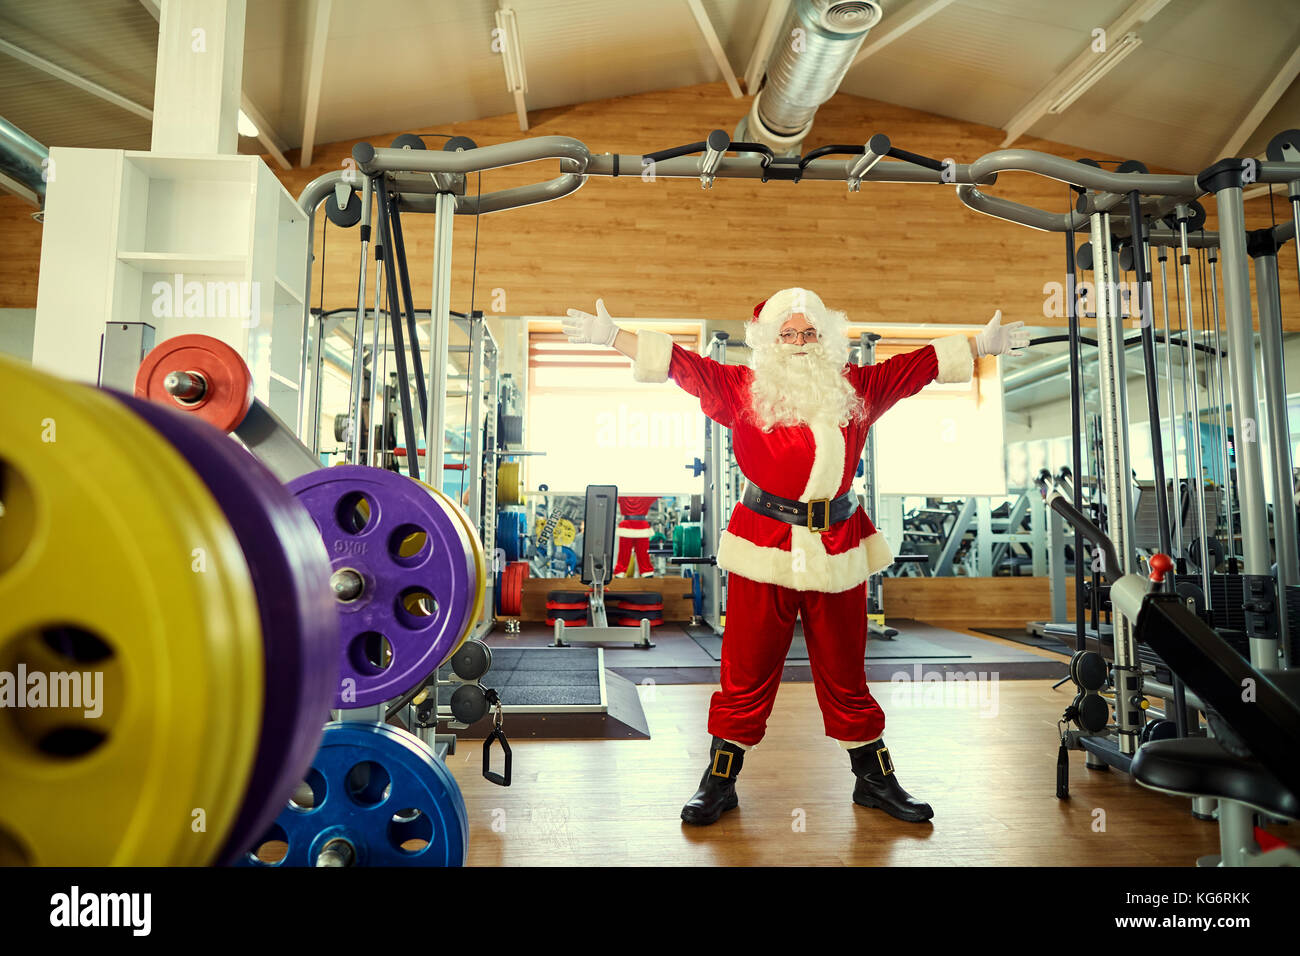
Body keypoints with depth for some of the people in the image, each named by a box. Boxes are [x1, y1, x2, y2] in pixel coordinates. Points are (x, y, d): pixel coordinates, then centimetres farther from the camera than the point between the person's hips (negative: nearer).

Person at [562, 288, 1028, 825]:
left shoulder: (857, 390, 12)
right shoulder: (742, 389, 3)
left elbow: (922, 363, 22)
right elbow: (680, 363, 0)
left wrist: (983, 345, 28)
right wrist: (611, 336, -5)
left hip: (838, 550, 3)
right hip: (764, 547, -2)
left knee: (845, 671, 11)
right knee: (747, 670, 2)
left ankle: (875, 780, 29)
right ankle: (720, 782, 18)